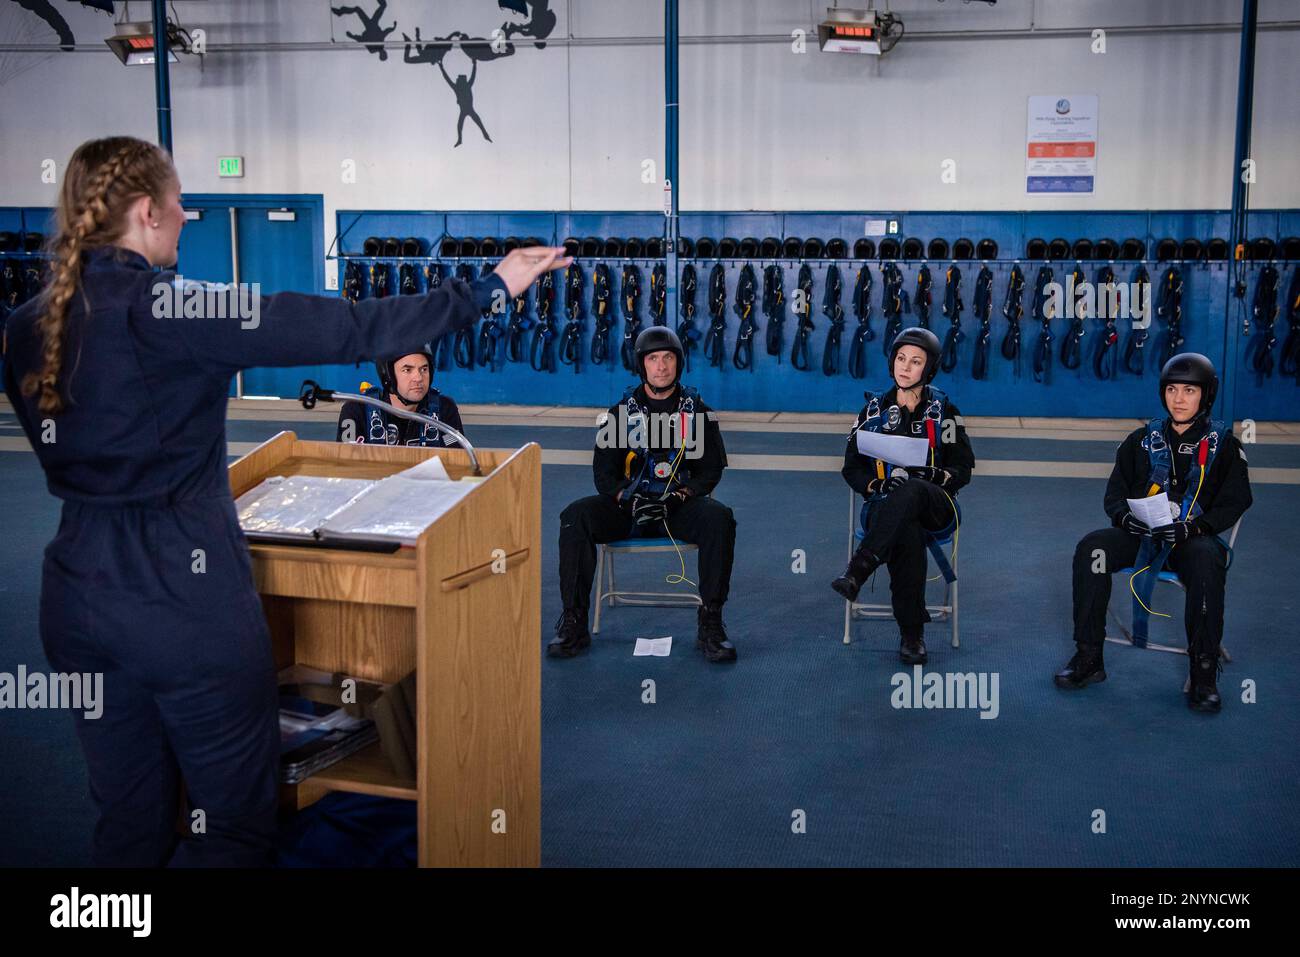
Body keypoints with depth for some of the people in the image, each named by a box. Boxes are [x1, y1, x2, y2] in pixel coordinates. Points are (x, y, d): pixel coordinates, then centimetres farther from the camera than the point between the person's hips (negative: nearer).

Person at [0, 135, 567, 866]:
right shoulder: (170, 310, -17)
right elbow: (346, 330, -19)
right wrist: (489, 288, -13)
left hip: (76, 595, 7)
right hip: (185, 594, -7)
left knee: (131, 826, 19)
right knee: (239, 827, 8)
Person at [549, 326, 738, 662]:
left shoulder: (697, 411, 6)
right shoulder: (621, 412, 7)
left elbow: (711, 469, 2)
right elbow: (604, 473, 4)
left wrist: (677, 498, -17)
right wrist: (629, 500, -17)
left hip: (680, 506, -1)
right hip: (628, 506, 1)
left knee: (719, 518, -33)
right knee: (576, 516, -26)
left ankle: (711, 624, -23)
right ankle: (574, 623, -19)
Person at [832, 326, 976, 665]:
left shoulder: (943, 410, 9)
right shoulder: (875, 408, 12)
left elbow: (962, 469, 5)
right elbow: (851, 467, 10)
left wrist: (932, 474, -17)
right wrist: (879, 486, -12)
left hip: (935, 507, -1)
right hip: (883, 506, 1)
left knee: (910, 491, -40)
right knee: (907, 532, -39)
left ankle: (858, 571, -51)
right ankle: (912, 633, -34)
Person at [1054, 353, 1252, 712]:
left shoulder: (1223, 444, 4)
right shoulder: (1142, 440, 12)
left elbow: (1234, 503, -2)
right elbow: (1114, 495, 12)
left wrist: (1192, 527, -20)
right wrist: (1126, 517, -12)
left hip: (1193, 538, -3)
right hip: (1141, 534, 3)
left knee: (1207, 561, -38)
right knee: (1091, 547, -26)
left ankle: (1204, 673, -28)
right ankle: (1088, 659, -20)